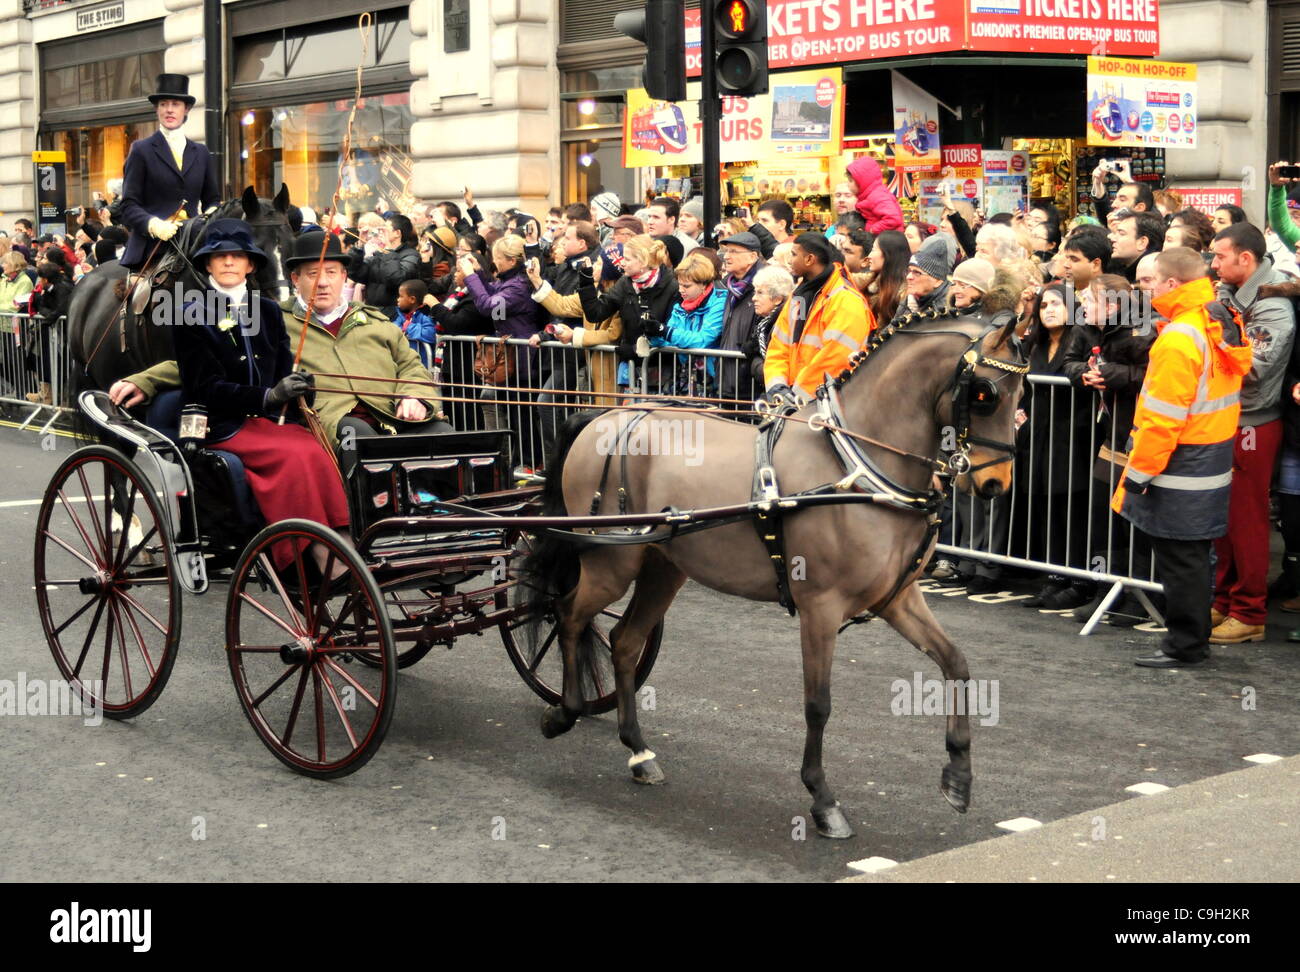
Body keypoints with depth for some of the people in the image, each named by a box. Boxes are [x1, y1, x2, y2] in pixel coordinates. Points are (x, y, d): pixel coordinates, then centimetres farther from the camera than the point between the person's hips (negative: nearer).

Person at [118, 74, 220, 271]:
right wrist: (153, 225, -19)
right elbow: (129, 205, 0)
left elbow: (212, 199, 22)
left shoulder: (201, 153, 18)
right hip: (152, 247, -3)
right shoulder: (141, 150, 6)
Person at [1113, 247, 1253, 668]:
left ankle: (1184, 645, 7)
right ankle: (1193, 637, 26)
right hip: (1212, 465, 9)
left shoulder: (1179, 338, -21)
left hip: (1180, 470, -9)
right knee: (1192, 557, 17)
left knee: (1179, 559, 0)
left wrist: (1137, 472, -16)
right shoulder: (1219, 329, 7)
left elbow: (1162, 419, -22)